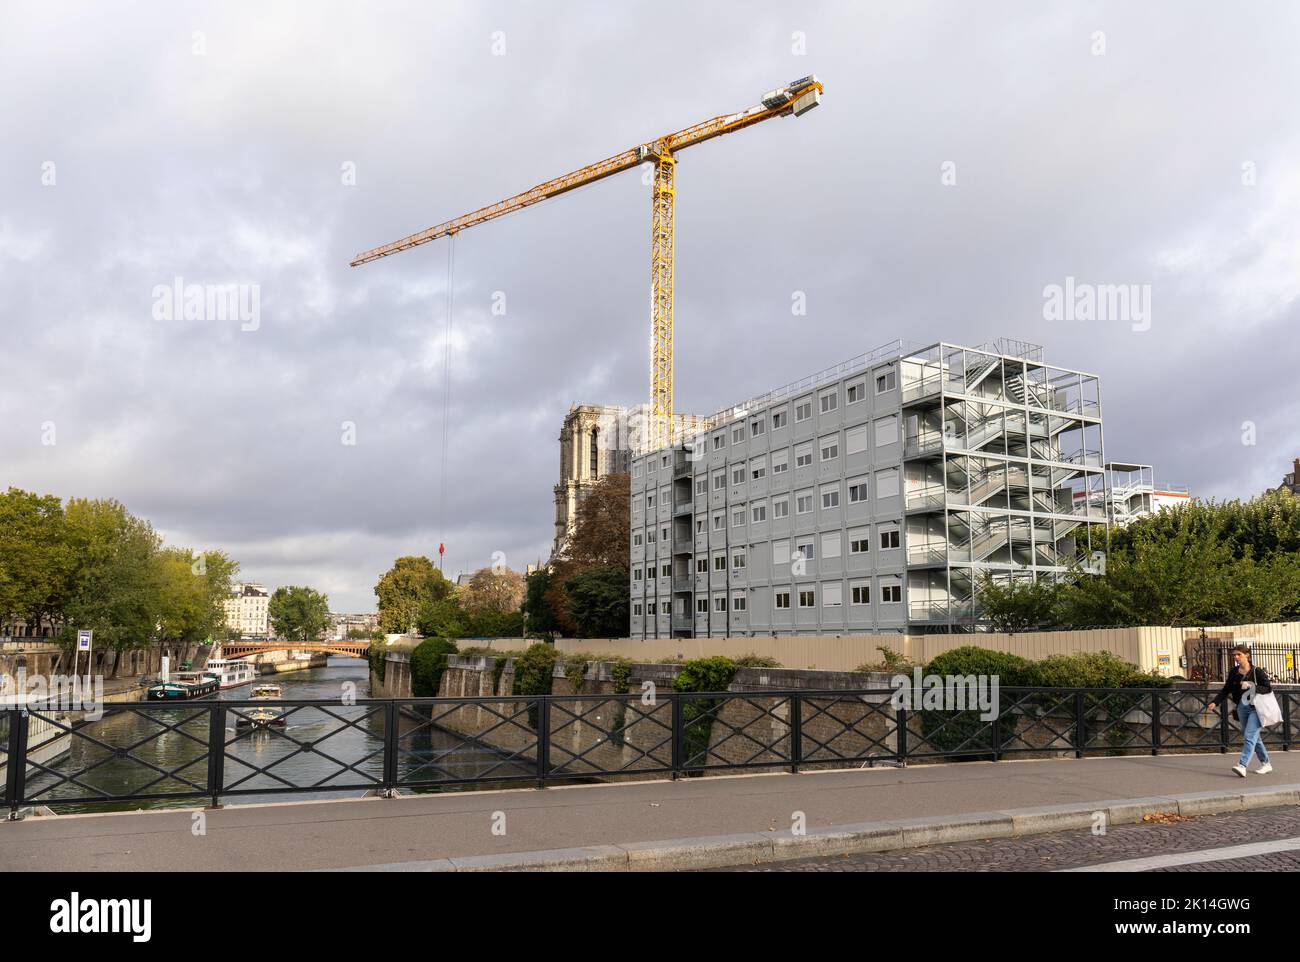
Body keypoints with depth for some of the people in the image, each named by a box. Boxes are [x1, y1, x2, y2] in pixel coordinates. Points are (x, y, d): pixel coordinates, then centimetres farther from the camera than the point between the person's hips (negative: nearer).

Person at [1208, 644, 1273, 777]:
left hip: (1255, 708, -5)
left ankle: (1242, 765, -23)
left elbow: (1269, 688, -9)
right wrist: (1215, 702, -5)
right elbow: (1226, 689, 7)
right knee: (1254, 737, 14)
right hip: (1241, 707, 6)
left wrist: (1251, 686, -22)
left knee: (1250, 736, -14)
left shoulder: (1257, 671, -7)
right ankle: (1266, 764, 28)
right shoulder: (1233, 672, 6)